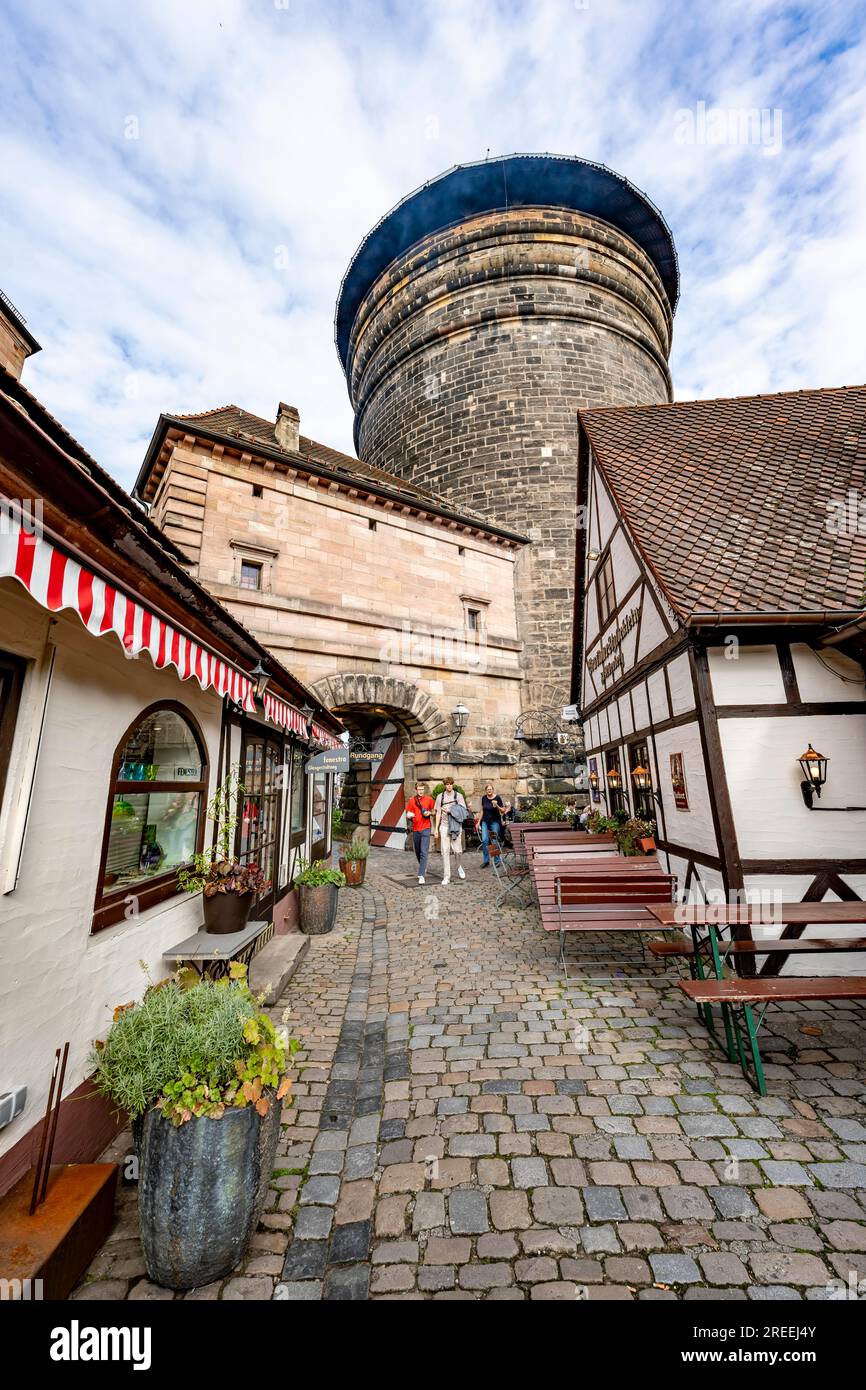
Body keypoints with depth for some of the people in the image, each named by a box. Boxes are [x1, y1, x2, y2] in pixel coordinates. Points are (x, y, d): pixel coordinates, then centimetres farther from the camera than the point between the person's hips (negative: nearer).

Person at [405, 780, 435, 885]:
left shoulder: (429, 799, 0)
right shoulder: (411, 800, 4)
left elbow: (434, 812, 11)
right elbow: (408, 814, 9)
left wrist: (429, 813, -10)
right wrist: (409, 816, -13)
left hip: (425, 828, -3)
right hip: (415, 829, 3)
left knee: (424, 852, -11)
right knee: (417, 851, 15)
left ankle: (421, 875, -10)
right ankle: (423, 867, 41)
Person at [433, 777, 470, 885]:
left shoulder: (459, 795, 4)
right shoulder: (440, 796, 9)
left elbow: (463, 812, 1)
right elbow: (438, 813, 11)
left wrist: (450, 811, -12)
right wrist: (436, 829, 9)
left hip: (456, 826, -1)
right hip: (444, 826, 1)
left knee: (457, 850, -1)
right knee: (445, 851, 0)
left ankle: (459, 867, 29)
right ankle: (446, 877, 7)